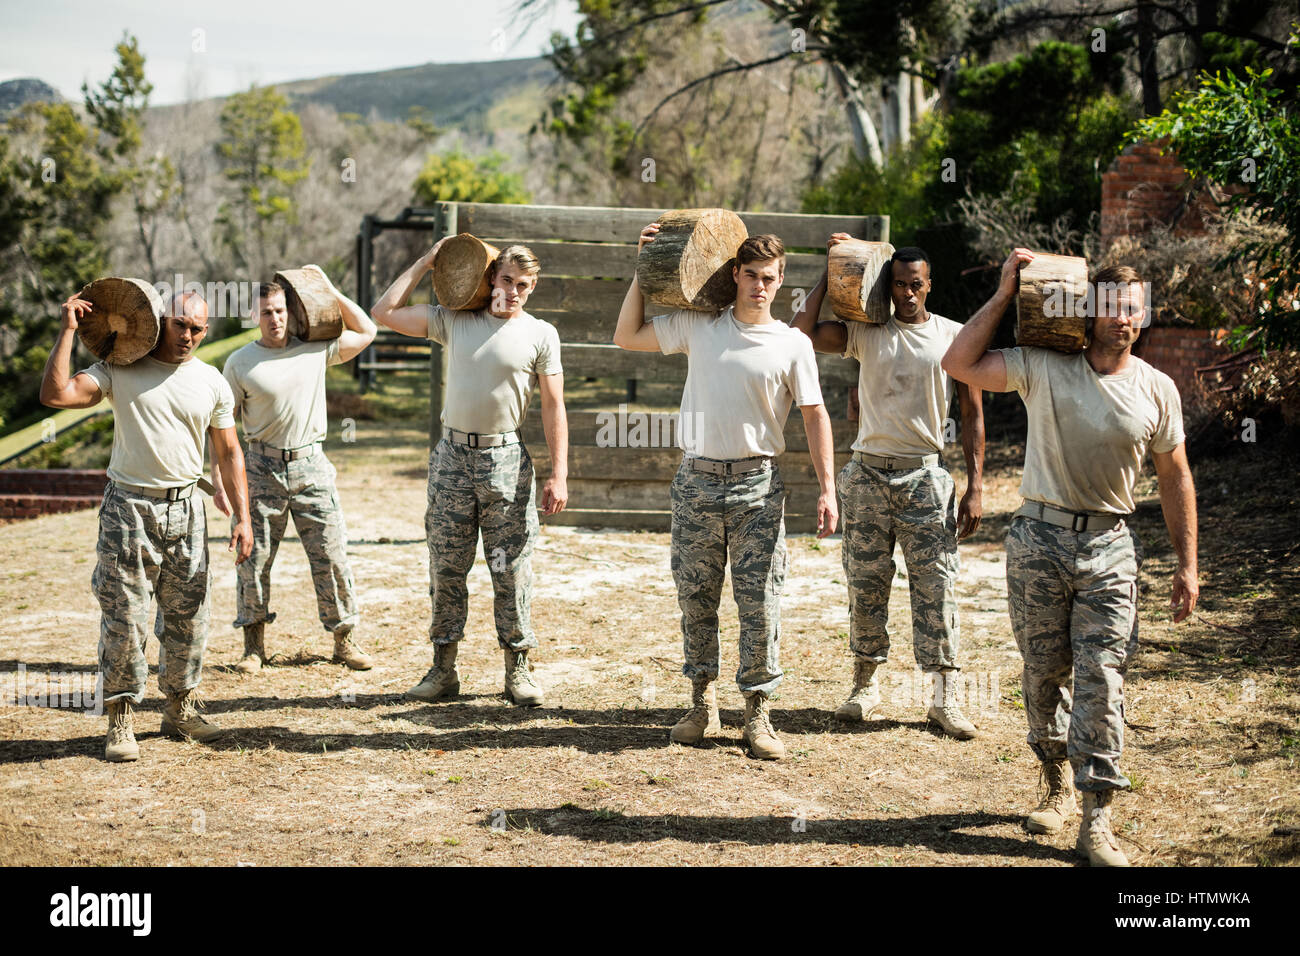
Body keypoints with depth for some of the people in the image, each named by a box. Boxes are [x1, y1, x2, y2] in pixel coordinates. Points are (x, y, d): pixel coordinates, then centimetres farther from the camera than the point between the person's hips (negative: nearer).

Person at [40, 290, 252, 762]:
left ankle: (180, 707, 24)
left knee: (188, 617, 8)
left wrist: (242, 517, 3)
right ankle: (121, 719, 6)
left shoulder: (212, 383, 7)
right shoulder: (120, 369, -2)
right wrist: (68, 331, -15)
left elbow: (229, 453, 11)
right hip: (128, 507, -3)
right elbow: (56, 394, -14)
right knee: (124, 618, -3)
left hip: (185, 509, 3)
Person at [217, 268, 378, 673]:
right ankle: (254, 646, 13)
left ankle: (344, 640, 12)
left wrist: (330, 291, 6)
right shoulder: (240, 363, 0)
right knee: (254, 558, 2)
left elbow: (365, 332, 13)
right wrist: (219, 479, -5)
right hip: (263, 469, -1)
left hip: (311, 466, 1)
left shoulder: (315, 349, 5)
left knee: (331, 556, 0)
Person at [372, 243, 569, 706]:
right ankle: (443, 668, 14)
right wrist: (425, 263, 7)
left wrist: (559, 475, -8)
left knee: (512, 569, -1)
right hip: (453, 455, 2)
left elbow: (553, 408, 0)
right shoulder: (455, 321, 7)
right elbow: (384, 313, 6)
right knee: (446, 567, 5)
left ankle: (518, 669, 9)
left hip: (506, 459, -2)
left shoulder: (540, 335, 2)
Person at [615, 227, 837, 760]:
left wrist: (827, 490, -4)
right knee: (695, 598, 8)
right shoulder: (699, 327, 6)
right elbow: (626, 337, 13)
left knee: (760, 602, -3)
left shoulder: (792, 345, 2)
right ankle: (703, 705, 20)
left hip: (757, 483, -2)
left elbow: (815, 416, 3)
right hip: (697, 480, 2)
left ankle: (758, 715, 6)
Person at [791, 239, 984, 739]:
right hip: (869, 472, 1)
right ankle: (865, 683, 20)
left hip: (926, 475, -1)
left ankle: (946, 697, 0)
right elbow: (802, 331, -11)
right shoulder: (865, 332, 3)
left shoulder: (955, 337, 3)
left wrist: (975, 487, -1)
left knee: (936, 585, -4)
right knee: (865, 584, 6)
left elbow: (972, 413, 5)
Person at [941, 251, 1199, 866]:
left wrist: (1187, 563, 8)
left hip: (1110, 548, 0)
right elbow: (959, 365, -10)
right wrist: (1003, 294, -10)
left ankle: (1096, 822, -4)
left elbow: (1174, 477, 10)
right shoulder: (1043, 367, -1)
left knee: (1100, 681, -6)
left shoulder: (1157, 390, 3)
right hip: (1039, 539, 0)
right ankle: (1058, 785, 30)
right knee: (1043, 672, 10)